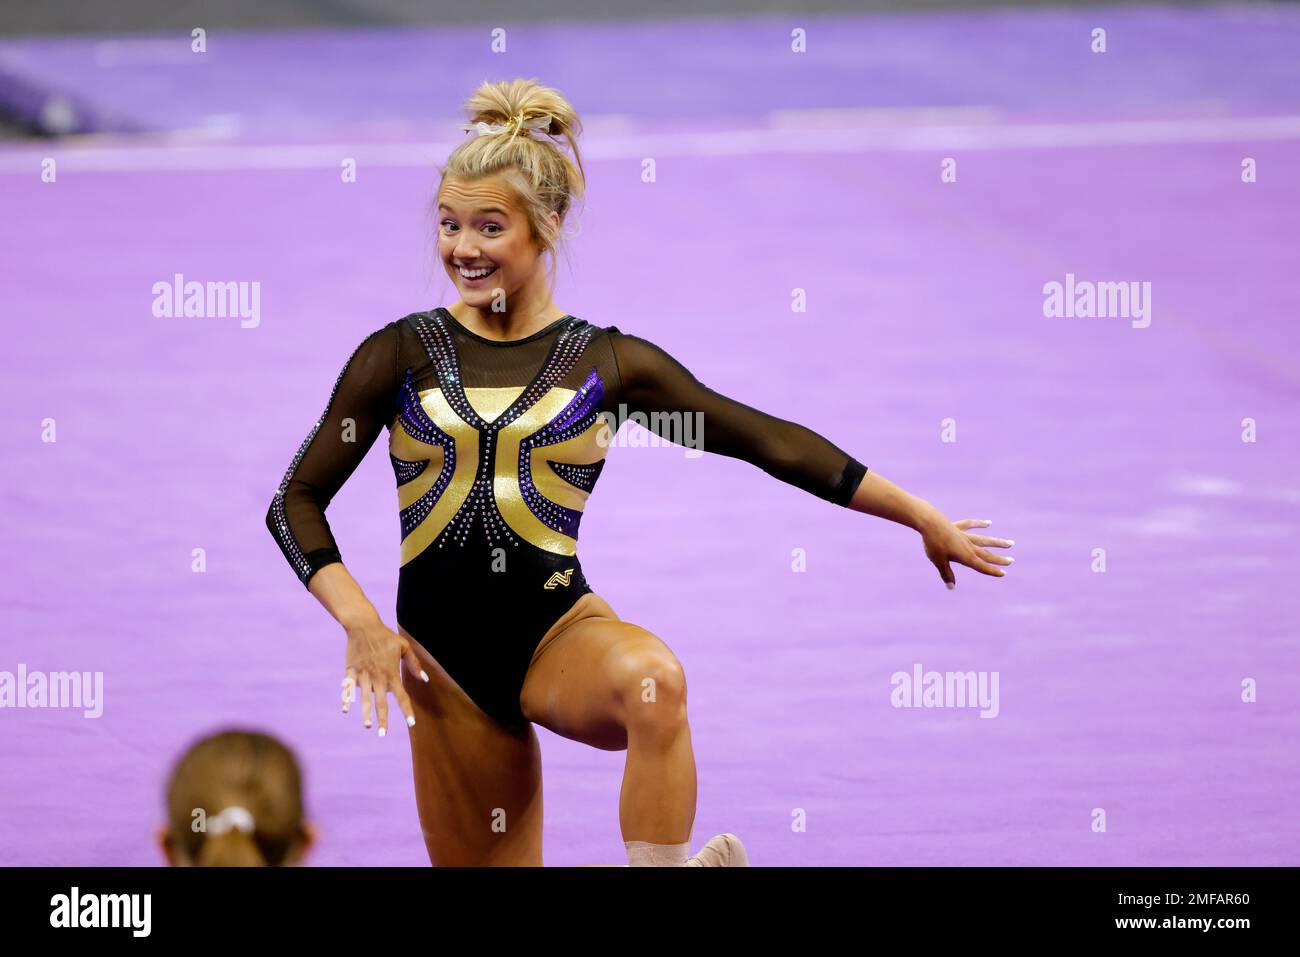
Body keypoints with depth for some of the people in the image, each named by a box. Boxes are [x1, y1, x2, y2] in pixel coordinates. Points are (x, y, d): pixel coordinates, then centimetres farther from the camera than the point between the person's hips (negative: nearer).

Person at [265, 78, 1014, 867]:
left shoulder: (607, 363, 4)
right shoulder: (400, 355, 5)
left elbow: (771, 441, 6)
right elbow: (297, 501, 6)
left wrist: (925, 518, 8)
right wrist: (359, 621, -10)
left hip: (560, 628, -2)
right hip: (443, 653, 2)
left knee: (652, 680, -37)